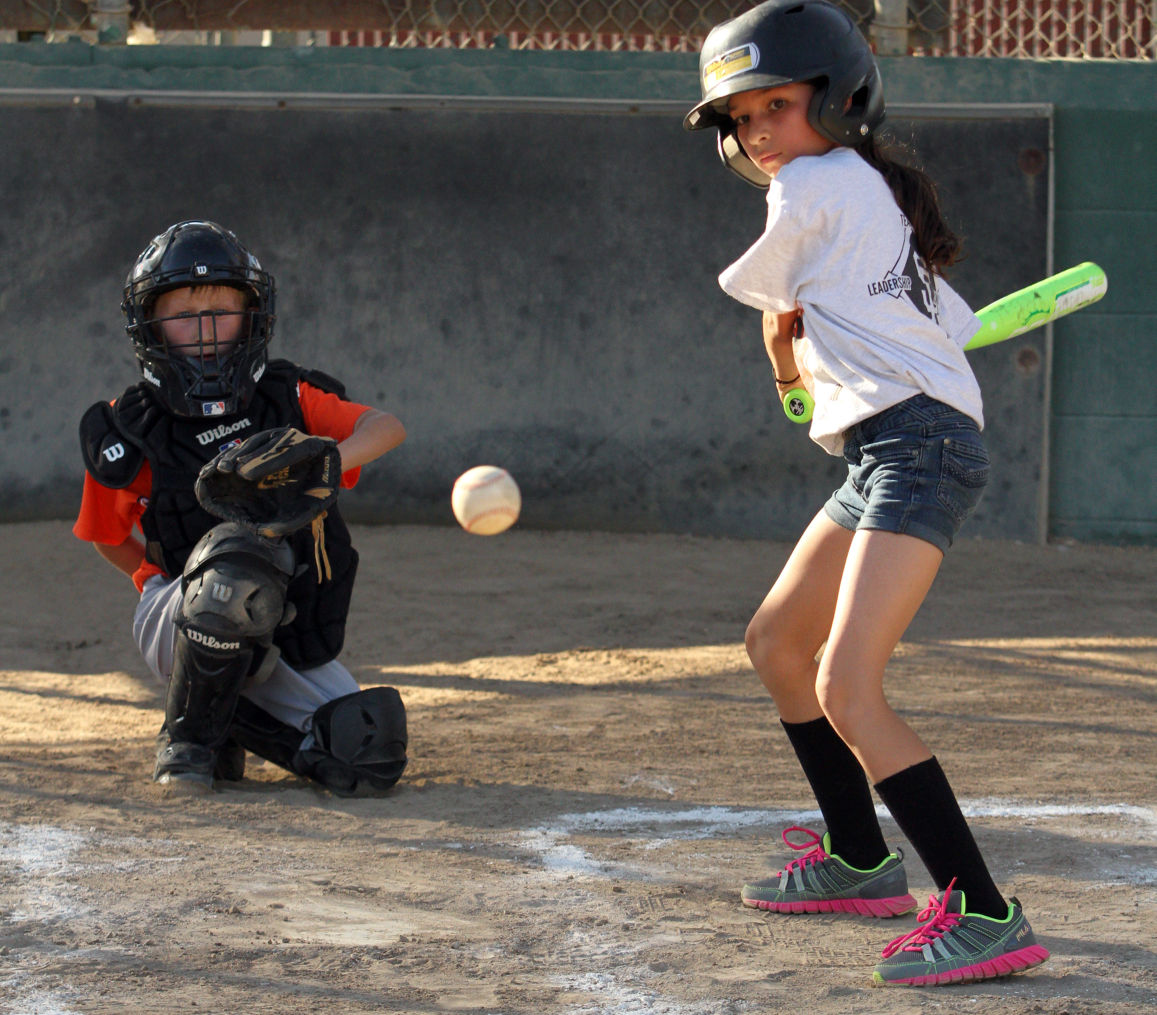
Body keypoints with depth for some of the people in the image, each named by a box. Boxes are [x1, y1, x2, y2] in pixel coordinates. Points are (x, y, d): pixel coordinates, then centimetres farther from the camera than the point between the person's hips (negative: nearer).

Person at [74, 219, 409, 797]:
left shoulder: (288, 400, 2)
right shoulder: (130, 435, -3)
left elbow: (386, 428, -9)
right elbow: (107, 536, 11)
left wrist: (334, 456, -28)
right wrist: (171, 584, 2)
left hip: (282, 646, 3)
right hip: (173, 632, -3)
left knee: (370, 758, -18)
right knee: (241, 551, -37)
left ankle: (235, 718, 13)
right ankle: (188, 738, -15)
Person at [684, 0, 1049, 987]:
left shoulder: (816, 187, -7)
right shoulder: (874, 198, 21)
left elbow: (772, 313, 8)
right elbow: (954, 322, 23)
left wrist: (790, 370, 30)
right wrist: (825, 365, 19)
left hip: (917, 445, -11)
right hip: (882, 457, 11)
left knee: (847, 693, -21)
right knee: (775, 643, 23)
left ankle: (984, 913, -25)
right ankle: (860, 861, 31)